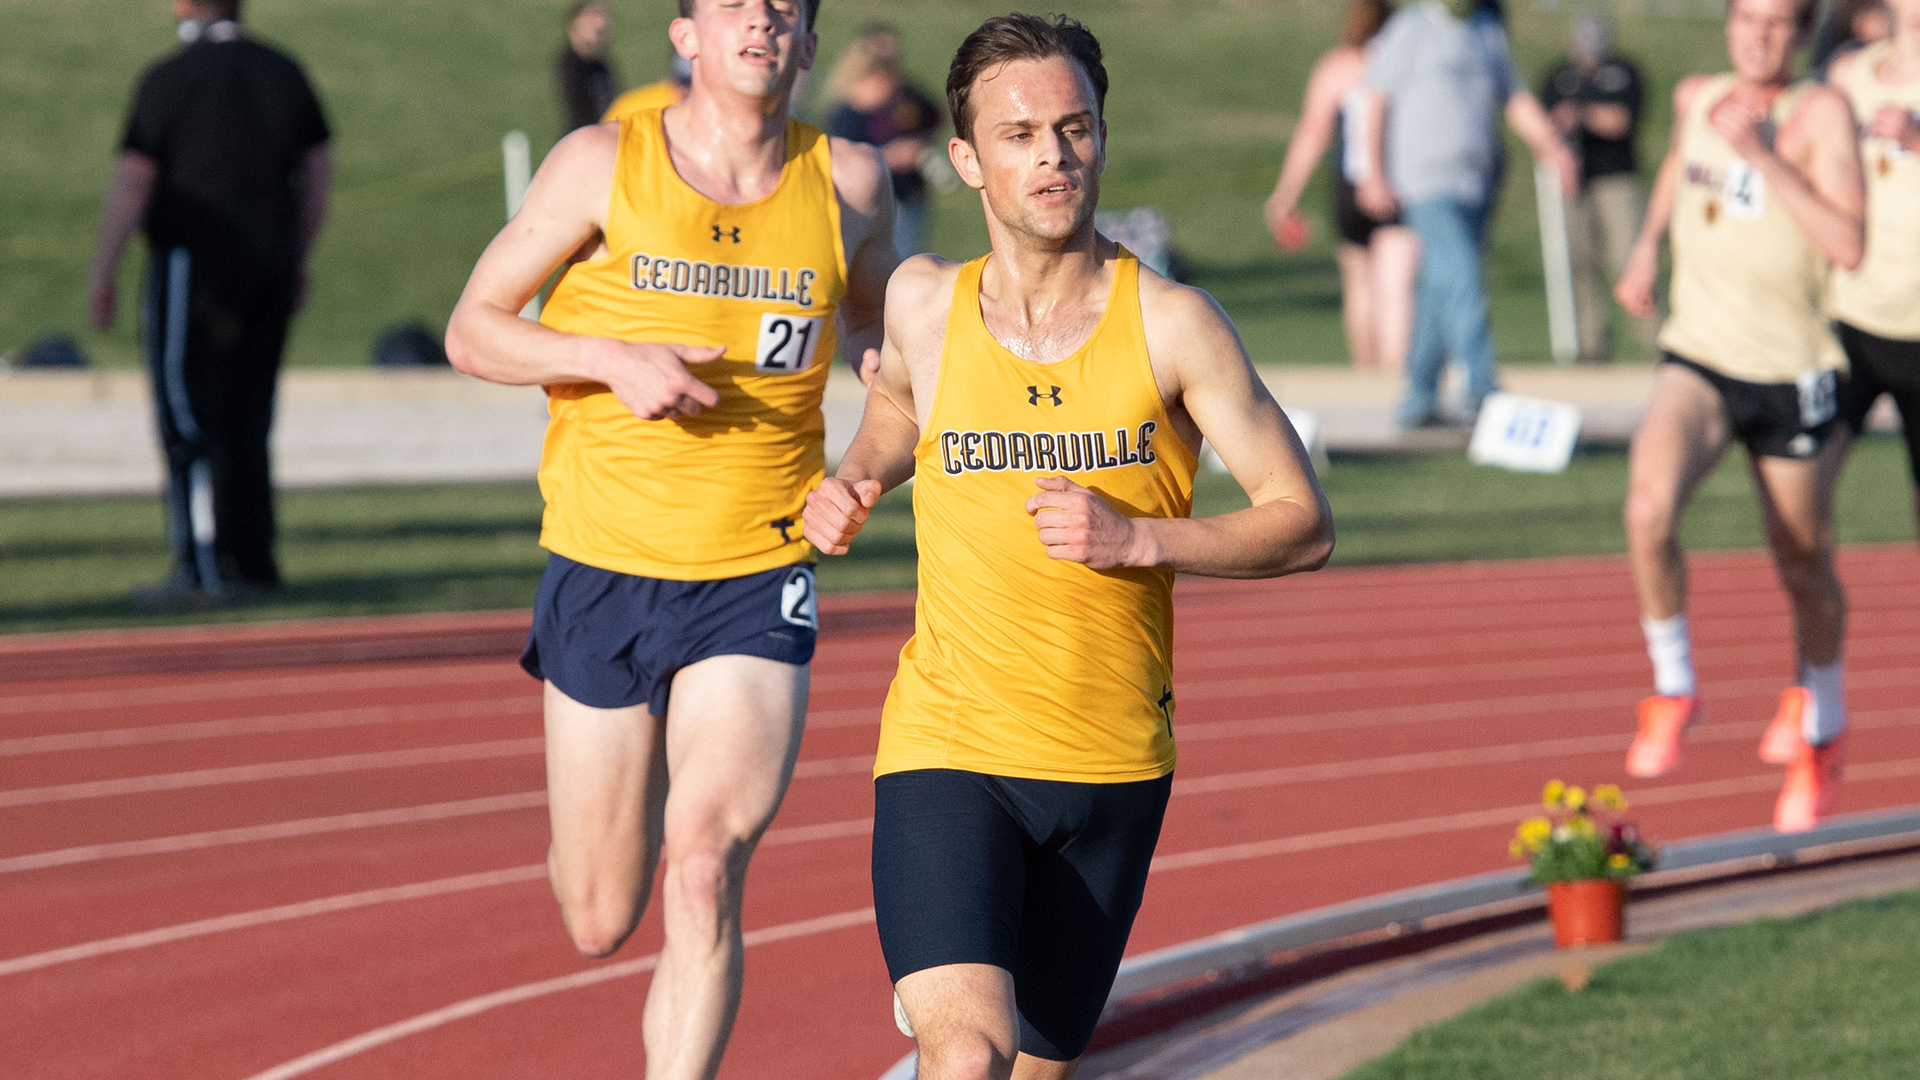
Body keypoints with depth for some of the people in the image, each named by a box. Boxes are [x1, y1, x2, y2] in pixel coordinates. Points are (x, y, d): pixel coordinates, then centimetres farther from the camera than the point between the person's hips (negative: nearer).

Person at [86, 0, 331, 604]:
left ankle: (202, 571, -6)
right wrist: (297, 261, 19)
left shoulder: (169, 79, -10)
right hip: (269, 270, 6)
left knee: (188, 423, -2)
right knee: (246, 423, 13)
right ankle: (254, 565, 13)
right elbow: (319, 170, 12)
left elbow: (131, 180, -11)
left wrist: (102, 274, -5)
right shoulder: (284, 73, 9)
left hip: (193, 263, -6)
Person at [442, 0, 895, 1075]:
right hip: (603, 575, 0)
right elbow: (473, 330, 1)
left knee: (705, 868, -20)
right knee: (600, 923, 8)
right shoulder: (604, 163, -3)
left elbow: (873, 322, 23)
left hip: (757, 585, 0)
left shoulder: (849, 182, 3)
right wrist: (612, 359, -16)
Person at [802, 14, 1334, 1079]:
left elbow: (1303, 527, -3)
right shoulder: (926, 302, 0)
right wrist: (856, 479, 5)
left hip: (1113, 770, 1)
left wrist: (1139, 538, -18)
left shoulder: (1169, 323, -6)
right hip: (947, 751, -1)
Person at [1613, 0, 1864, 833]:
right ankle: (1673, 692, -5)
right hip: (1699, 363, 2)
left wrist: (1762, 155, -28)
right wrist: (1648, 244, 18)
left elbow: (1848, 246, -27)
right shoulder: (1696, 98, 1)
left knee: (1803, 569, 13)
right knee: (1648, 512, -26)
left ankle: (1822, 727, 42)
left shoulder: (1821, 112, -15)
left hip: (1792, 374, -2)